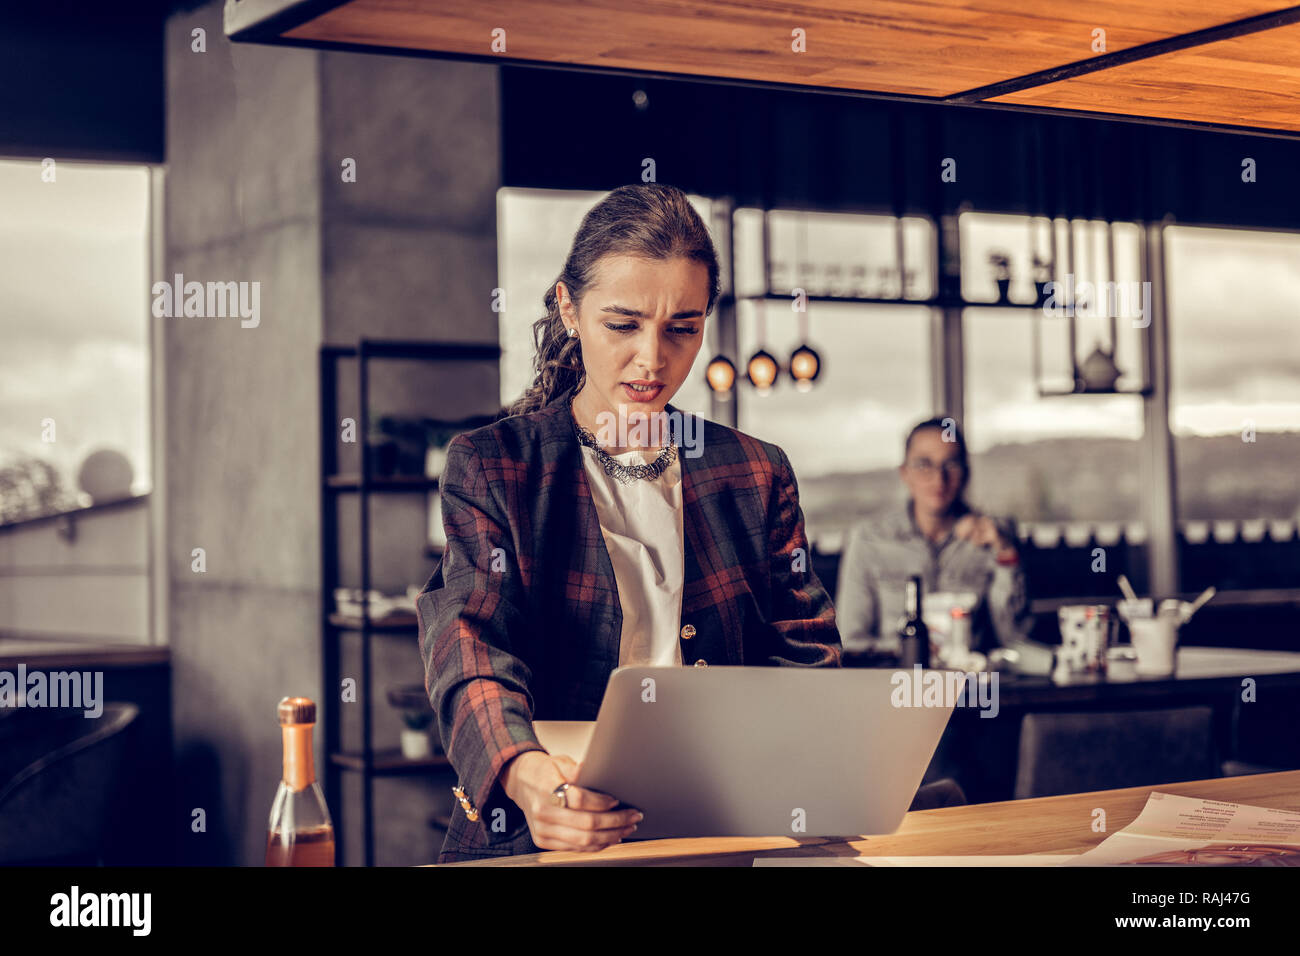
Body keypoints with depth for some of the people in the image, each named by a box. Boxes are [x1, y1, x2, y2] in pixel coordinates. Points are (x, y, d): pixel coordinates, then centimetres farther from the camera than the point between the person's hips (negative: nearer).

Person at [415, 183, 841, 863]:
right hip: (536, 841, -2)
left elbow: (802, 656, 10)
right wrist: (522, 773, -31)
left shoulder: (756, 476, 15)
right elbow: (471, 644, -8)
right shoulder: (488, 468, 6)